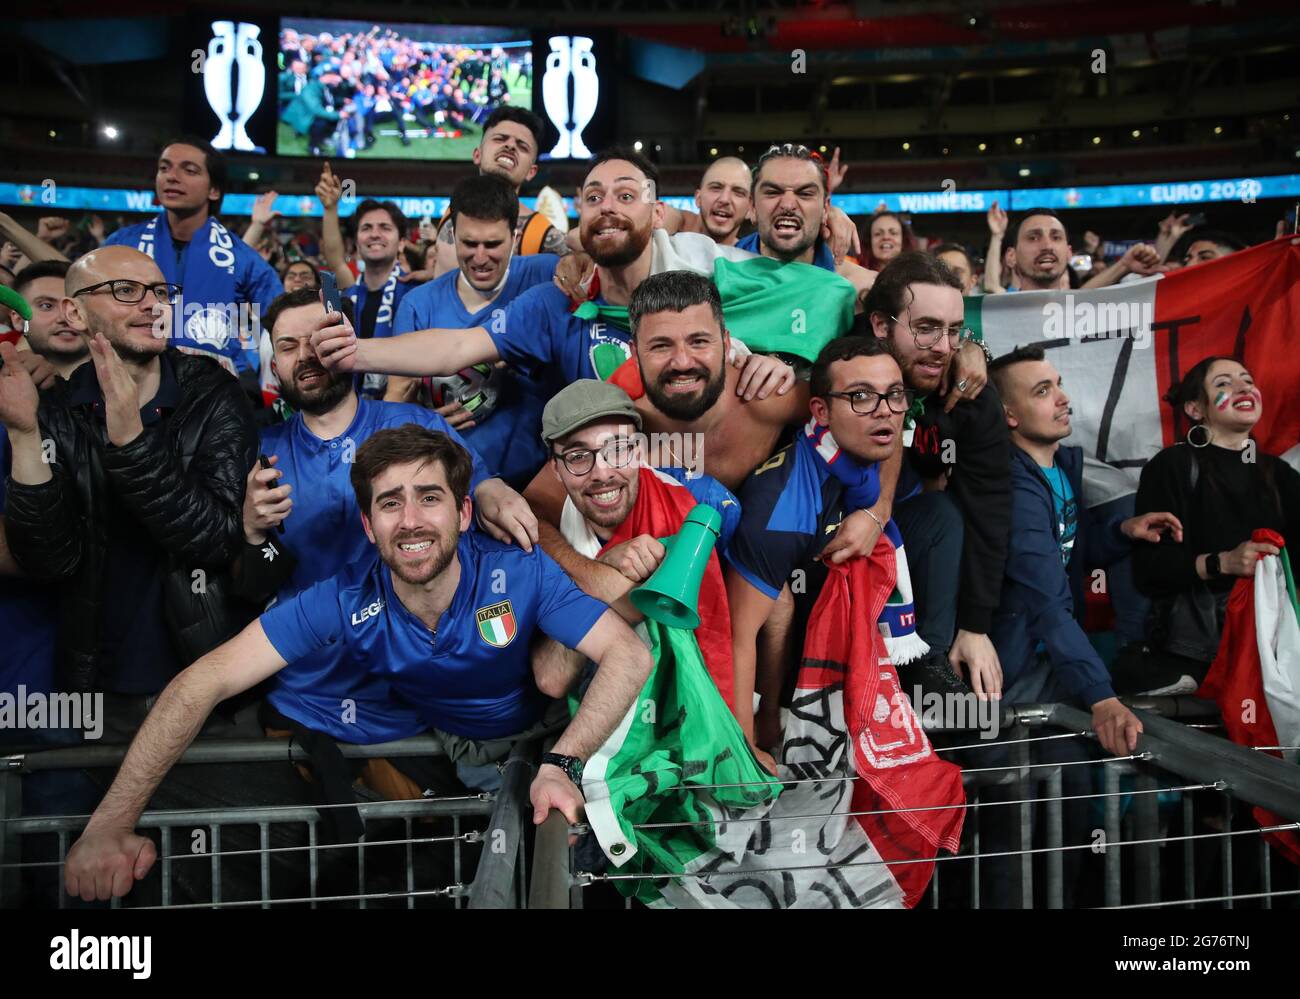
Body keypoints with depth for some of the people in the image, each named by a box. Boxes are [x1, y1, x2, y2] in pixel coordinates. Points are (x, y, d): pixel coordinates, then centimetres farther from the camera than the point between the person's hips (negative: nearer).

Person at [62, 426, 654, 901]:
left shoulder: (522, 574, -28)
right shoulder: (347, 601, -24)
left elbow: (630, 655, -32)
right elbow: (206, 682, -26)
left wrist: (562, 765, -47)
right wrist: (110, 823, -34)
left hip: (531, 737, -1)